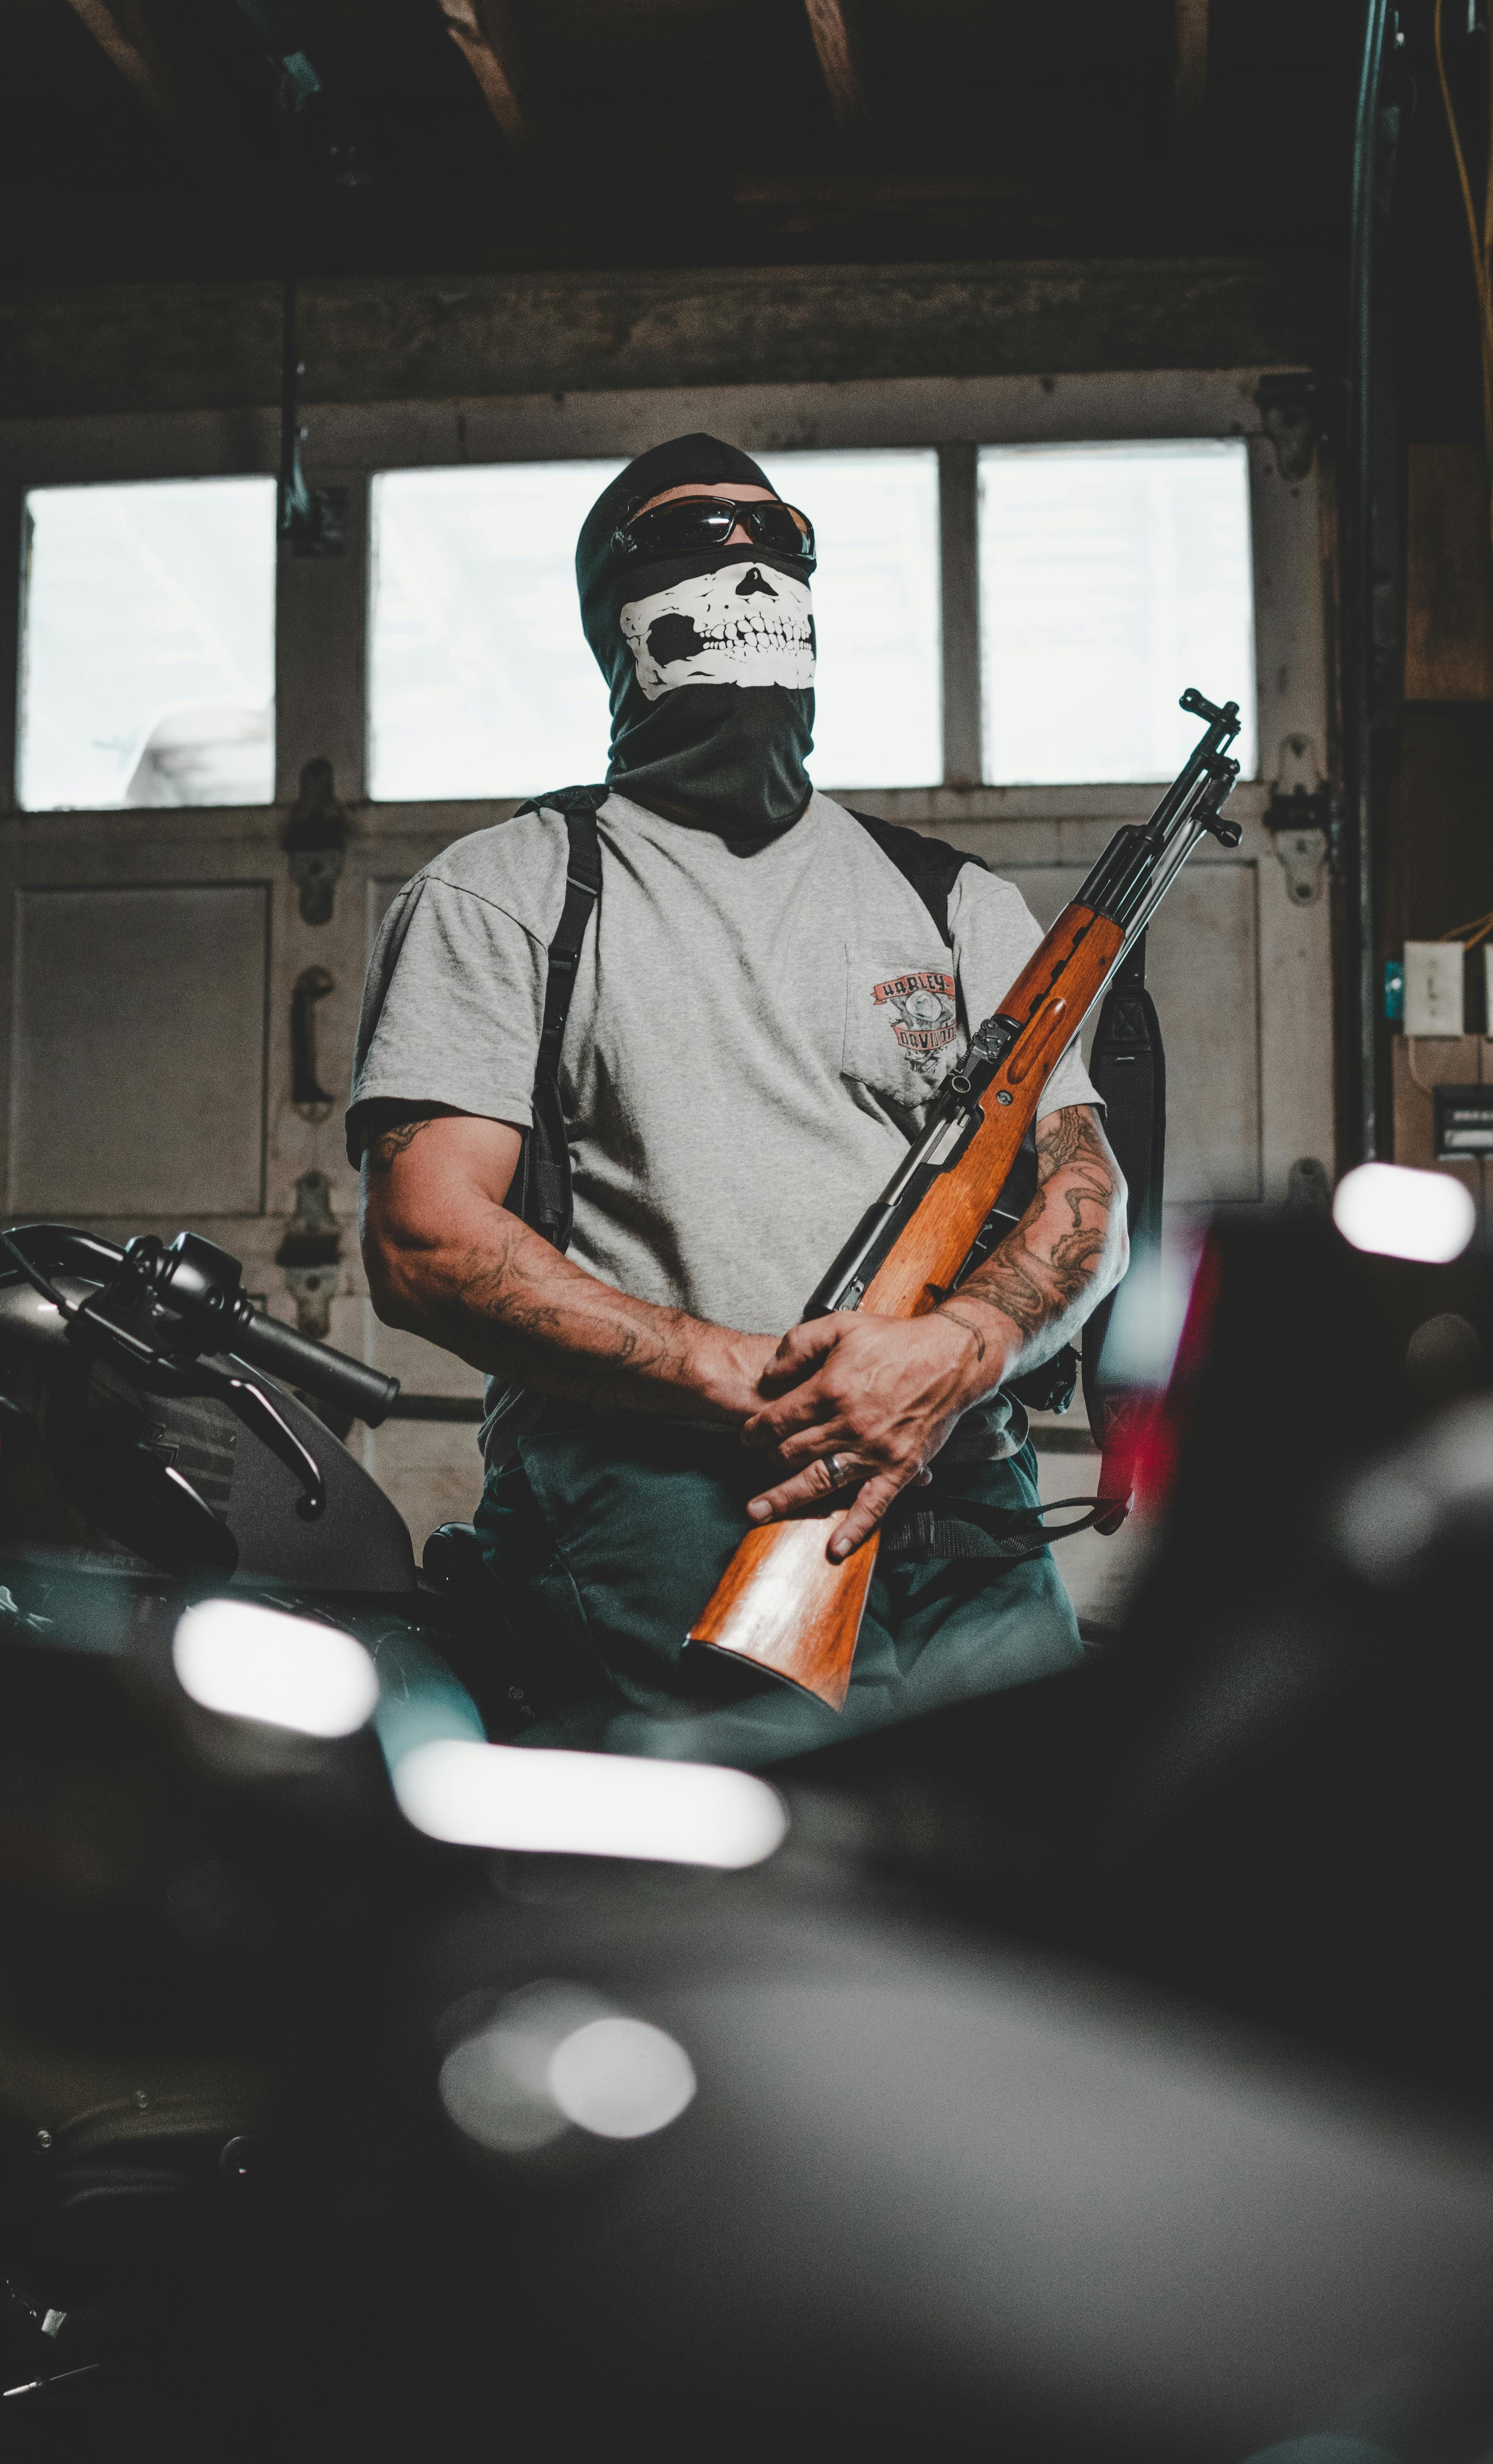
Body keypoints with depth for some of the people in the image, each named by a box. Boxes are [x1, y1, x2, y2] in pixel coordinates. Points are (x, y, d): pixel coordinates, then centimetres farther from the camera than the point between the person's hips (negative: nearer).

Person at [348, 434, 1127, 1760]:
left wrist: (959, 1350, -9)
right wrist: (744, 1379, -11)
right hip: (648, 1500, -3)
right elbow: (424, 1238, -1)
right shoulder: (500, 893, 11)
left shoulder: (963, 905, 23)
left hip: (955, 1510, 4)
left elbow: (1085, 1189, 14)